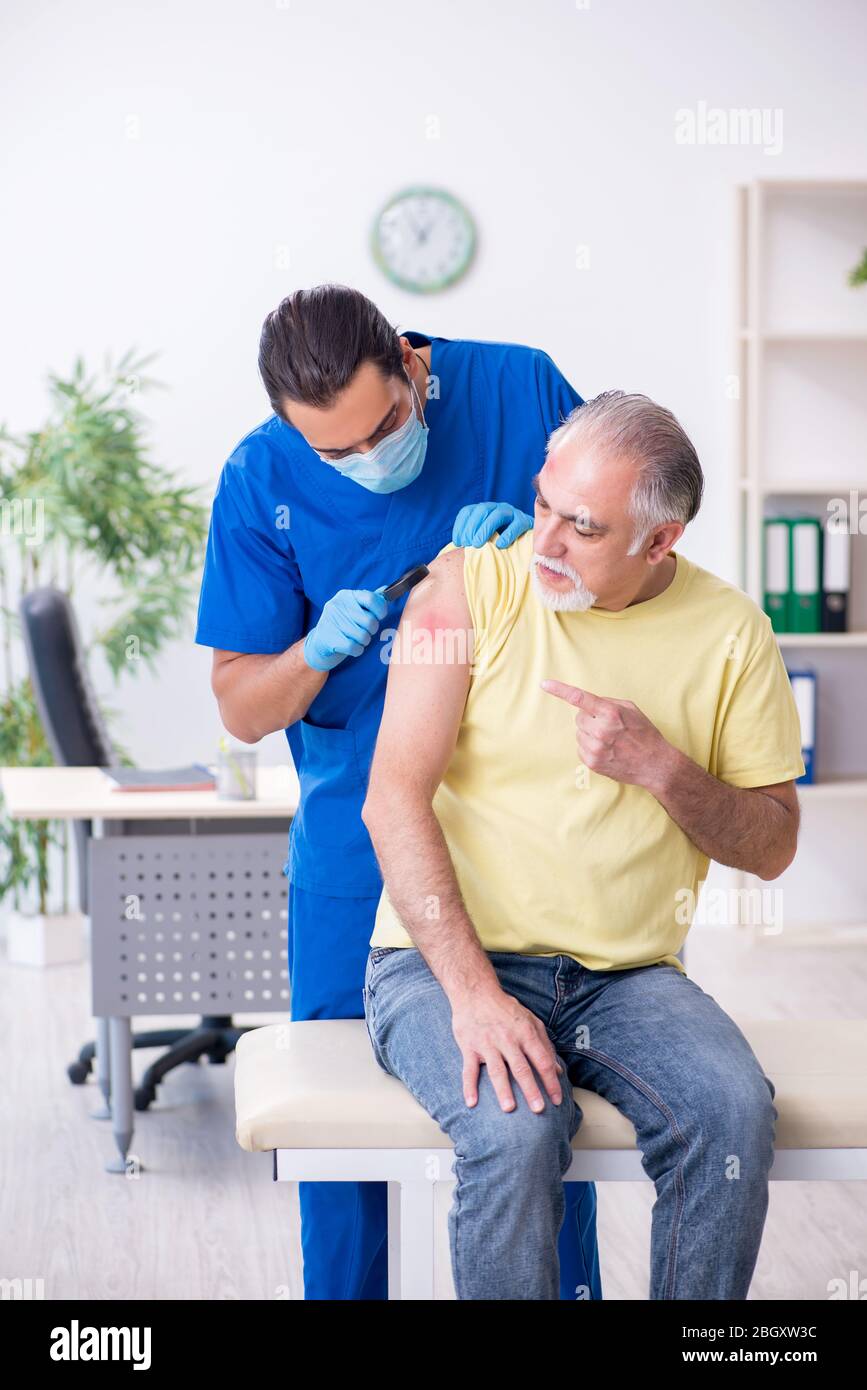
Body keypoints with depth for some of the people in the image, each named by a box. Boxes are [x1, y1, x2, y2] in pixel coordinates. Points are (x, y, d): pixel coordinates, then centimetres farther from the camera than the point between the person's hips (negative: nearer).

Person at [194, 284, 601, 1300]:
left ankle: (564, 1290, 24)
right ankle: (341, 1293, 26)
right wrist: (319, 649, -23)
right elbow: (242, 709, -2)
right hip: (354, 851, 1)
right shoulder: (261, 483, -6)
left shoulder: (522, 390, -7)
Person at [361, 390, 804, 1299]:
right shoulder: (472, 583, -4)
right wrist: (474, 993, -21)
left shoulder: (729, 631, 3)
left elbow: (771, 846, 7)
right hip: (445, 957, -2)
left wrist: (660, 766, -13)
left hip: (624, 976, 2)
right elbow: (394, 800, -11)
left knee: (733, 1111, -26)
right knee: (516, 1129, -32)